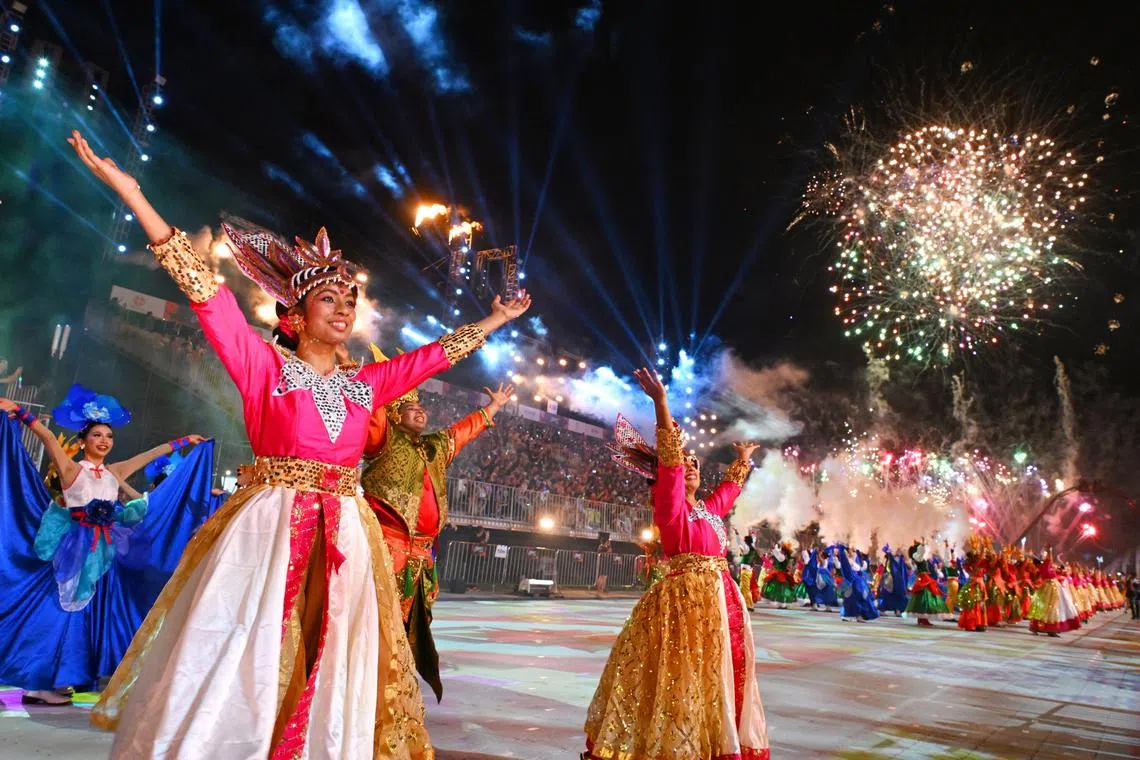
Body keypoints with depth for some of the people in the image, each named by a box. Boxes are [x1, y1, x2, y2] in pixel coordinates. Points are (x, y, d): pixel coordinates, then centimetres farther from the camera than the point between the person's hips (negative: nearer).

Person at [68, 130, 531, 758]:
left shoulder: (366, 384, 10)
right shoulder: (264, 365, -1)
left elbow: (437, 353, 20)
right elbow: (204, 290, -7)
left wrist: (492, 322, 30)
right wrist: (131, 193, -11)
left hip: (343, 542, 4)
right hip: (266, 535, -4)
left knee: (329, 681, 8)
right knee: (236, 678, -1)